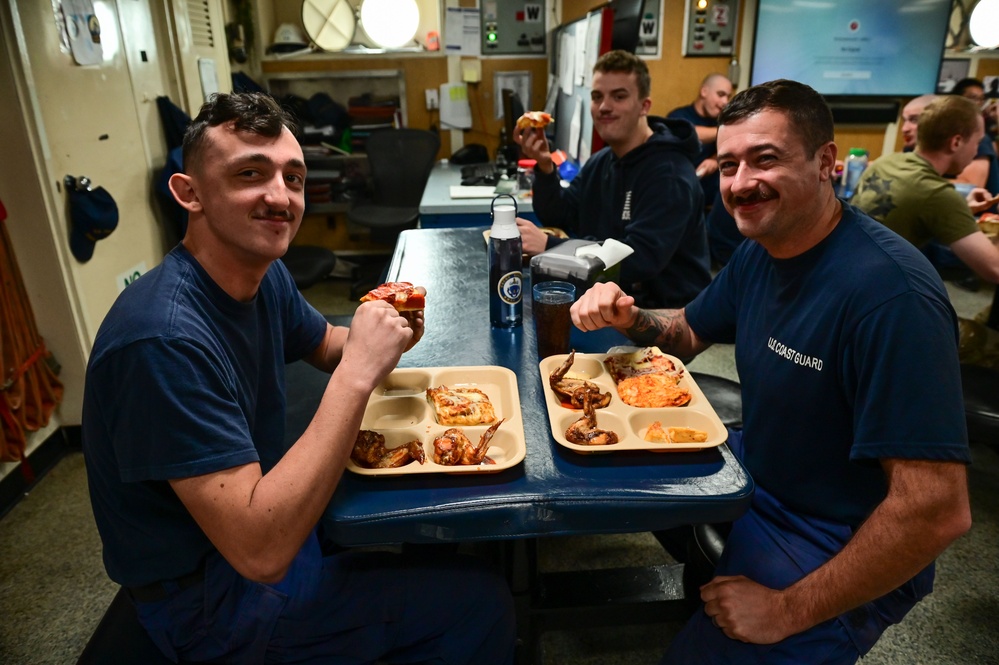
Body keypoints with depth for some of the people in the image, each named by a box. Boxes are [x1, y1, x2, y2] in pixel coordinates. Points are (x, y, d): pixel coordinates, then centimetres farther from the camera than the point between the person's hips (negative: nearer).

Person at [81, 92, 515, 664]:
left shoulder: (264, 272, -5)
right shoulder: (165, 338, -33)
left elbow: (326, 346, 14)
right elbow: (261, 551, -35)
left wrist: (382, 333, -10)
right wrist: (358, 373, -35)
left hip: (267, 506, 9)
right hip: (211, 597, -8)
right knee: (481, 602, -10)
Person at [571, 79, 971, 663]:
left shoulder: (890, 292, -30)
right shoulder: (759, 251, -3)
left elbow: (939, 510, -31)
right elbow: (688, 334, 12)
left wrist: (789, 611, -22)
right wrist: (628, 317, -11)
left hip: (843, 558, -7)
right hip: (752, 474, 8)